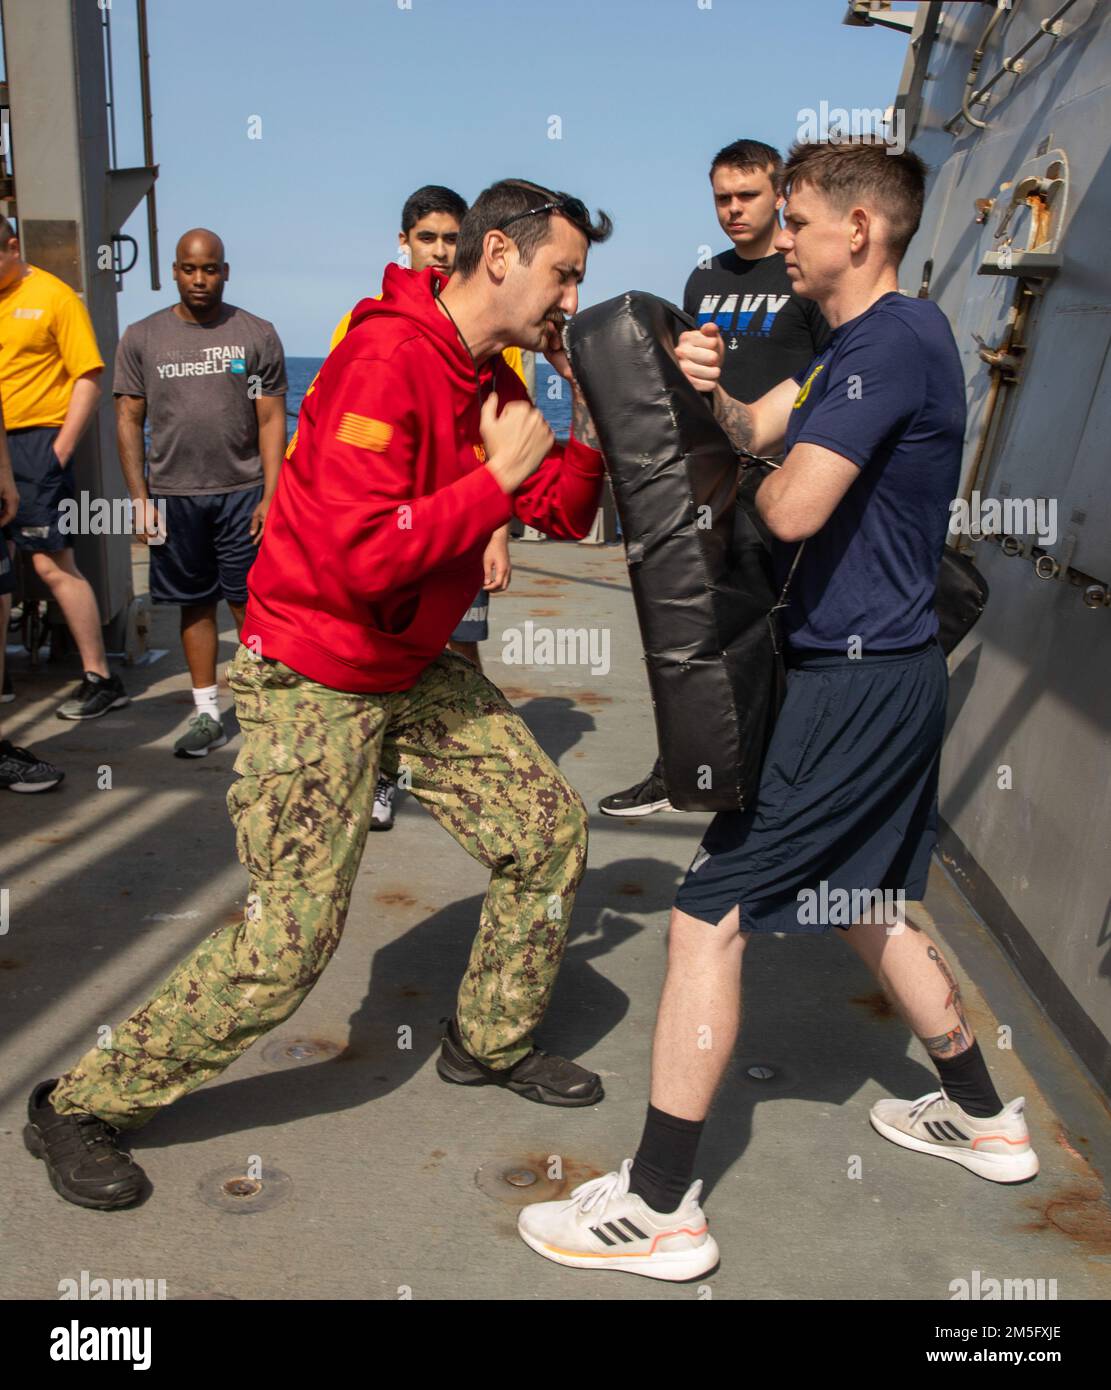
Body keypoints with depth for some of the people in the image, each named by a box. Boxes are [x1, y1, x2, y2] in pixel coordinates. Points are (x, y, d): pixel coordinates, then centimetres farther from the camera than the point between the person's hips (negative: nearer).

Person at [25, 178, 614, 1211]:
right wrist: (499, 475, -23)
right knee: (288, 941, -7)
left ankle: (488, 1043, 29)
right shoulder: (388, 360, -23)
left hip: (417, 671, 9)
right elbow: (367, 555, -32)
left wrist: (590, 406, -3)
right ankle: (80, 1106, 15)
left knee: (548, 827, 7)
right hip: (313, 684, -9)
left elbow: (565, 515, 9)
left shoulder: (489, 379, 6)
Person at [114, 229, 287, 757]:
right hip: (174, 496, 2)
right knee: (196, 604, 8)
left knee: (250, 604, -1)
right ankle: (206, 713, 16)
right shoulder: (141, 338, 7)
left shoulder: (257, 335, 3)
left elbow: (271, 421, 1)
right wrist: (139, 497, 0)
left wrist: (270, 496, -7)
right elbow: (129, 421, 8)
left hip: (243, 491, -2)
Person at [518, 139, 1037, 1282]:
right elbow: (758, 429, 10)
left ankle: (659, 1207, 3)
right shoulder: (857, 341, 16)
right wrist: (709, 389, -12)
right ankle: (981, 1117, 41)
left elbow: (790, 508, -25)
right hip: (887, 672, 11)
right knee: (862, 905, 23)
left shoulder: (898, 339, -16)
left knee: (709, 915, -7)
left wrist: (763, 480, -1)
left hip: (856, 683, -11)